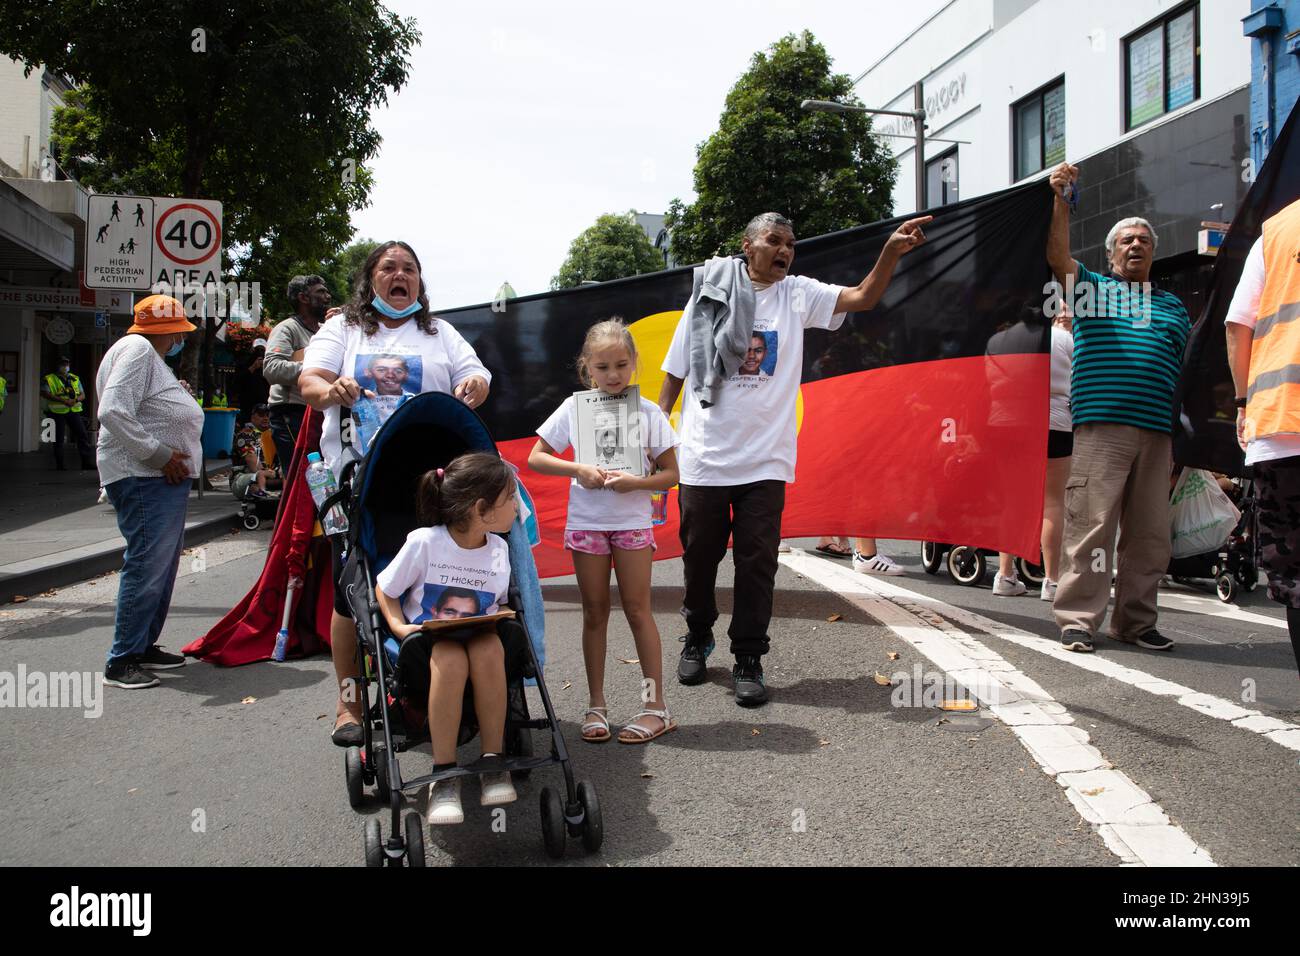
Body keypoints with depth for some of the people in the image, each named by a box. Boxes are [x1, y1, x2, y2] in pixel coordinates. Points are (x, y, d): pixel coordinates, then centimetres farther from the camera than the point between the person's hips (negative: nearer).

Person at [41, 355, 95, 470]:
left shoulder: (75, 379, 17)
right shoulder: (49, 379, 3)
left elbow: (82, 395, 15)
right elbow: (45, 394, -11)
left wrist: (76, 399, -9)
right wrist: (63, 400, -19)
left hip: (74, 410, 4)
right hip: (57, 412, -4)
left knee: (83, 435, -4)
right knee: (59, 439, 1)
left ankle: (87, 463, -2)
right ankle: (59, 464, 9)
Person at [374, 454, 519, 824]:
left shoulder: (498, 548, -1)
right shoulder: (424, 542, -13)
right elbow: (384, 589, 0)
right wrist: (399, 626, -16)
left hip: (476, 636, 3)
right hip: (426, 641, -3)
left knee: (489, 647, -33)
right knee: (450, 659, -37)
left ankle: (493, 760, -23)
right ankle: (443, 775, -28)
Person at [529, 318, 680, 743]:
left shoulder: (648, 412, -2)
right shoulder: (574, 407, 1)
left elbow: (670, 474, -1)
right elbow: (535, 458, 2)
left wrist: (636, 482, -20)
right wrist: (579, 470, -13)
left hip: (632, 521, -1)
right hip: (586, 521, 2)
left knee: (637, 609, 1)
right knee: (595, 612, 8)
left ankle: (655, 706, 9)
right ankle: (596, 704, 17)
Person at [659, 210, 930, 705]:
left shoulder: (798, 295, 4)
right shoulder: (709, 294, 1)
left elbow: (862, 297, -7)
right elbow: (675, 373, 5)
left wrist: (891, 252, -23)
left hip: (765, 461, 0)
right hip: (703, 459, 0)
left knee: (757, 564, 2)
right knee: (699, 557, 13)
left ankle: (748, 661, 16)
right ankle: (698, 638, 36)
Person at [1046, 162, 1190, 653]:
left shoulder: (1174, 306, 24)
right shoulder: (1092, 288, 14)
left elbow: (1189, 371, 21)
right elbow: (1058, 255, -4)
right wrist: (1061, 200, -14)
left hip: (1158, 432, 5)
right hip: (1100, 427, -4)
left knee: (1150, 533, 6)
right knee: (1091, 525, -10)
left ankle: (1136, 621, 15)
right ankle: (1078, 620, -6)